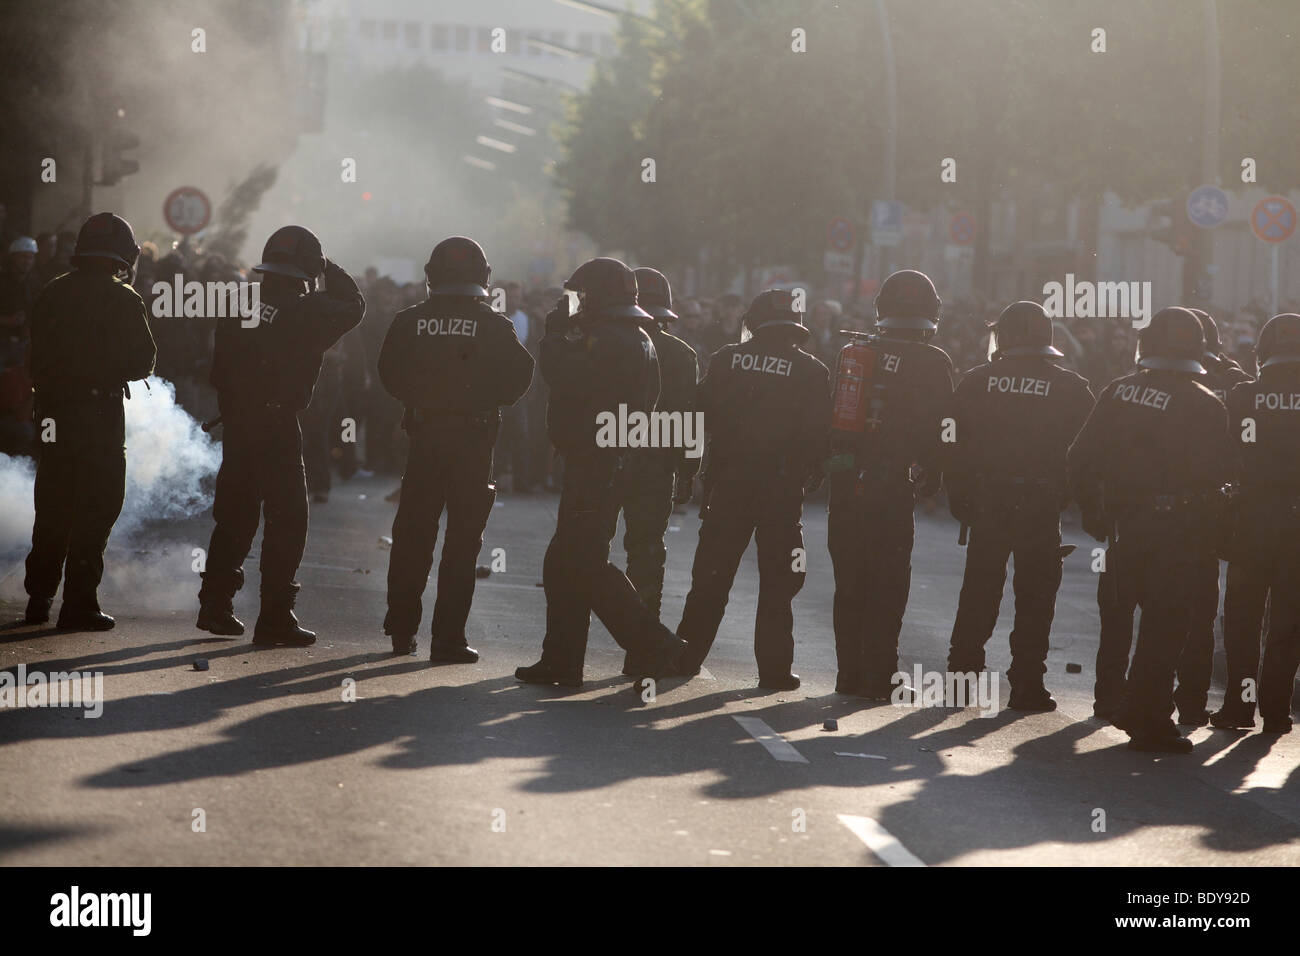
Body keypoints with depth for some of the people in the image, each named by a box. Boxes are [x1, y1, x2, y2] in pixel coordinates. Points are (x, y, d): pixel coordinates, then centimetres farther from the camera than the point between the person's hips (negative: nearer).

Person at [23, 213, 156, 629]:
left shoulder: (51, 293, 6)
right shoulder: (122, 300, -9)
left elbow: (37, 356, 9)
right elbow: (142, 361, -7)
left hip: (52, 412, 5)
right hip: (100, 412, -5)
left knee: (52, 508, 15)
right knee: (96, 509, 1)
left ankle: (39, 598, 20)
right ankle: (79, 603, -1)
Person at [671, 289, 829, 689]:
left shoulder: (726, 360, 0)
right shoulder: (811, 371, -4)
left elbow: (704, 415, 4)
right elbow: (819, 436, -5)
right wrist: (808, 477, 7)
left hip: (728, 481, 2)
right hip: (783, 487, -2)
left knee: (712, 575, 11)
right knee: (777, 581, 5)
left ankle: (687, 656, 15)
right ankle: (774, 667, 3)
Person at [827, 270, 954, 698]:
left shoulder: (852, 352, 9)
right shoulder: (931, 362, -6)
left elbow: (831, 418, 12)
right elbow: (939, 428, -7)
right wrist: (930, 478, 5)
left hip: (845, 484, 5)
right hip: (892, 486, -5)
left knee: (849, 582, 12)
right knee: (887, 584, 1)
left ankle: (849, 673, 15)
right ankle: (879, 678, 0)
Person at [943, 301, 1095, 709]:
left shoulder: (978, 381, 0)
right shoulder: (1070, 388, -2)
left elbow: (955, 444, 0)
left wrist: (959, 499, 6)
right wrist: (1067, 495, 7)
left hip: (987, 502, 2)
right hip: (1041, 505, -2)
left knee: (979, 592, 11)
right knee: (1034, 597, 4)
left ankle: (961, 674, 15)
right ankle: (1026, 685, 4)